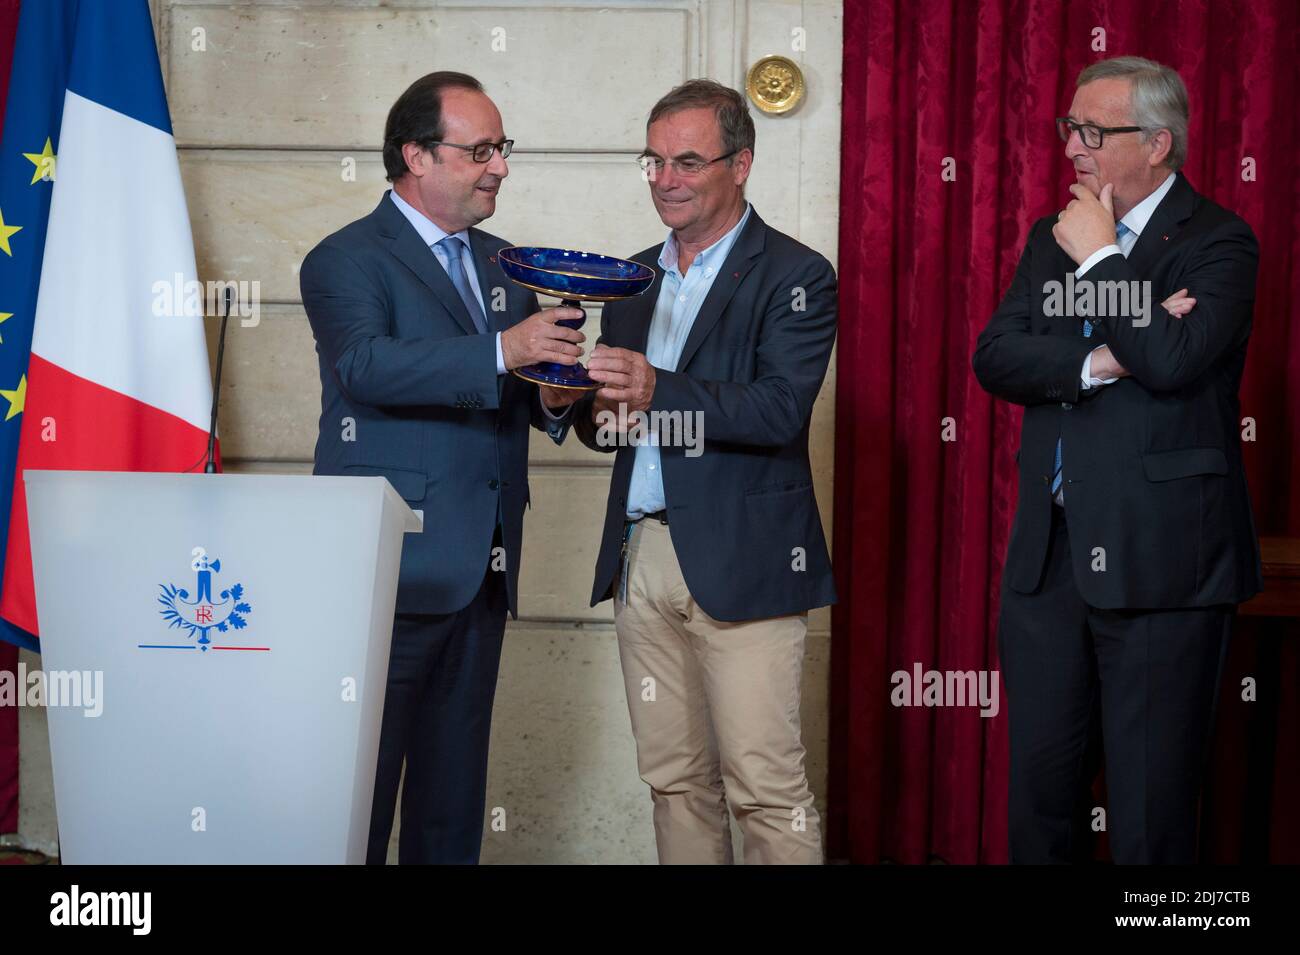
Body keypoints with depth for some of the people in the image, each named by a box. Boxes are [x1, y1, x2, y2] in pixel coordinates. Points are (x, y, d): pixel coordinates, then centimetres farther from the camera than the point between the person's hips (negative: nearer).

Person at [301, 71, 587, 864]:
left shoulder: (503, 264, 17)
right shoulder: (346, 261, -5)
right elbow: (367, 365, -23)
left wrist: (553, 401, -1)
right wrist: (501, 353, -30)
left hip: (483, 571, 7)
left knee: (455, 779, 13)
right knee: (364, 773, -2)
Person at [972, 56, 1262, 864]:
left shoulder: (1219, 242, -6)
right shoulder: (1053, 237, 13)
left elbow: (1172, 359, -23)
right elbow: (994, 357, 0)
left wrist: (1099, 258, -12)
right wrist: (1097, 361, -16)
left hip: (1159, 560, -6)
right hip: (1050, 552, 6)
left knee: (1151, 810, 3)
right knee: (1041, 793, 15)